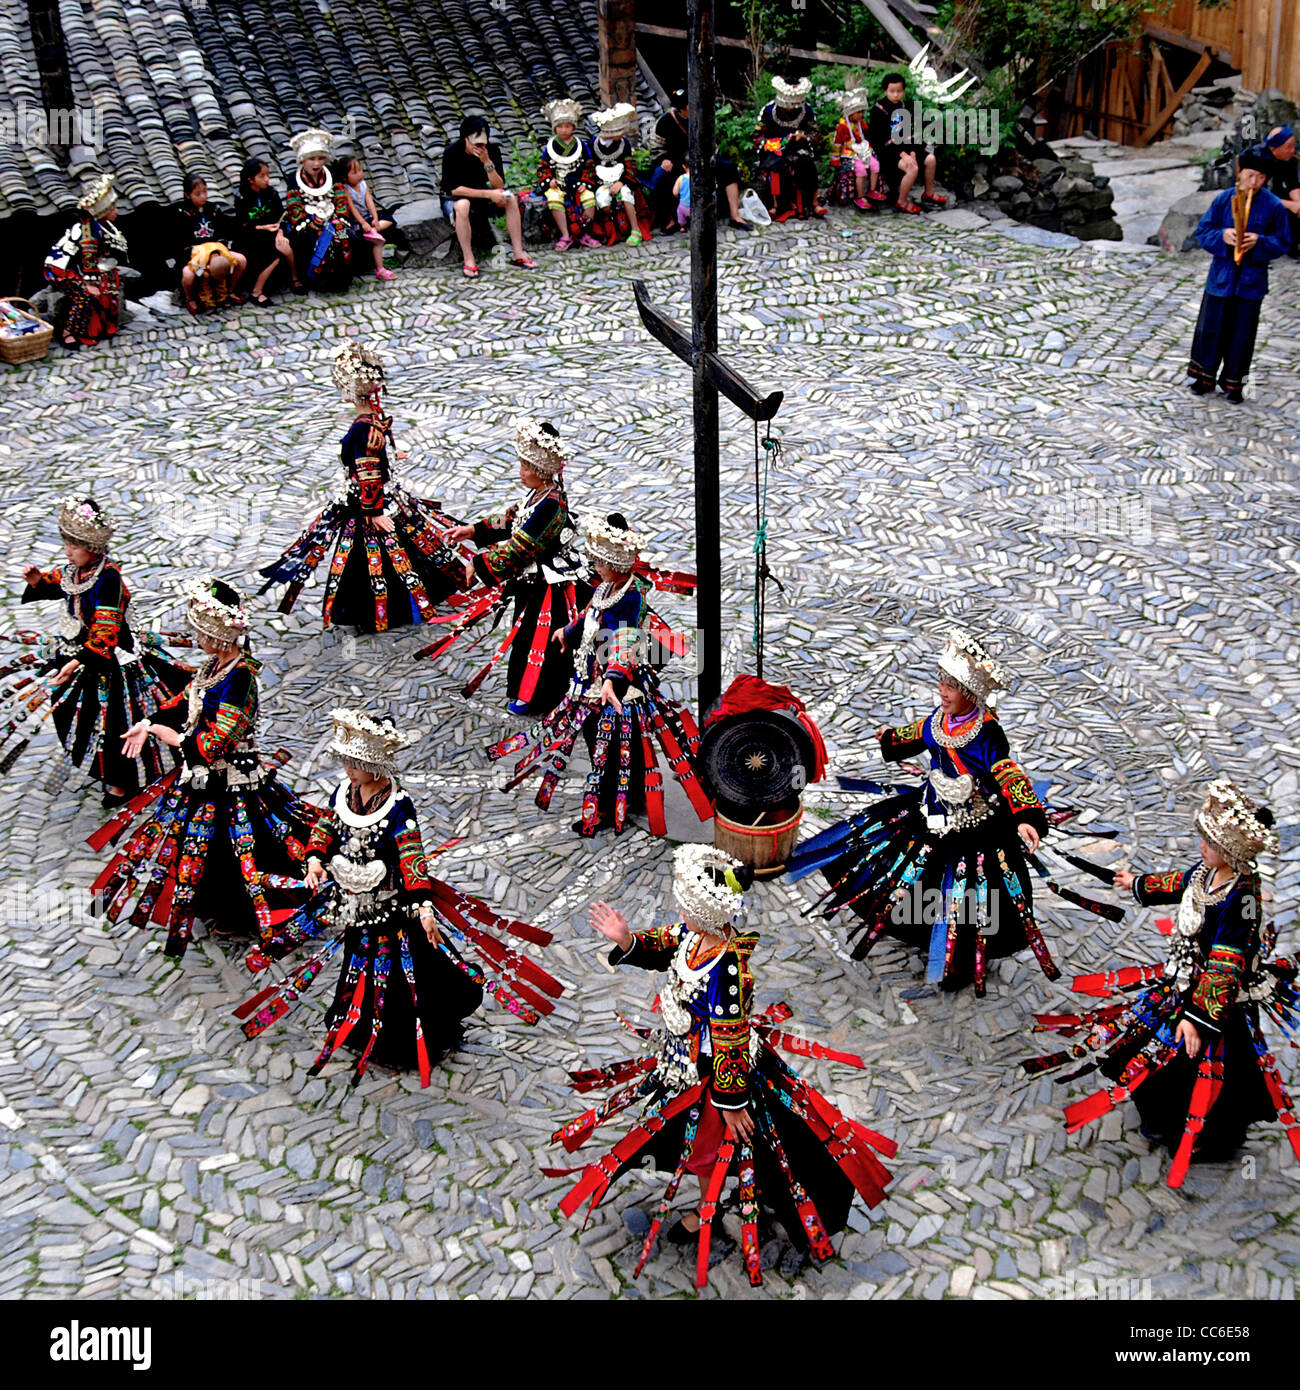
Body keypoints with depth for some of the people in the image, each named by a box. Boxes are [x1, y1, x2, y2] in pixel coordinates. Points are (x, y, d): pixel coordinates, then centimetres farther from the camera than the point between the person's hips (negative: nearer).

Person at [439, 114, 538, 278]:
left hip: (480, 194, 5)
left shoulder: (492, 149, -12)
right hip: (454, 199, -5)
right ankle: (469, 261, -33)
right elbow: (453, 189, -27)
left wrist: (487, 161, -32)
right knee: (462, 205, -39)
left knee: (510, 197, -19)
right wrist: (488, 194, -31)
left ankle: (518, 254, -16)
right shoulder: (452, 152, -23)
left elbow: (499, 187, -16)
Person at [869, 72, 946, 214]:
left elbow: (907, 134, 10)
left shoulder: (902, 107, 9)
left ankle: (928, 194, 19)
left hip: (903, 148, 8)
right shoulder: (879, 110, -14)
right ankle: (901, 202, -12)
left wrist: (912, 153, -7)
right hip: (886, 151, -8)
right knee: (913, 168, -27)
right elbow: (879, 139, -19)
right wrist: (902, 155, -22)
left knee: (931, 159, 0)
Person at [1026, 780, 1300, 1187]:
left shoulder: (1239, 901, -34)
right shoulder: (1209, 870, -9)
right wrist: (1140, 884, 30)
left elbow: (1224, 971, -32)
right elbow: (1181, 882, 16)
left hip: (1214, 996, -10)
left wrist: (1197, 1017, -31)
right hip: (1187, 977, 10)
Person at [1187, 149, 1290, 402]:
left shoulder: (1274, 206, -5)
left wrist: (1259, 242, -19)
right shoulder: (1224, 199, -3)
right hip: (1221, 275, 1)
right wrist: (1222, 236, -19)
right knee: (1210, 329, 5)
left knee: (1242, 334, 6)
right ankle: (1203, 378, 21)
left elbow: (1283, 243, -1)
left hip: (1252, 280, -1)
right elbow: (1202, 231, 1)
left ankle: (1233, 382, 21)